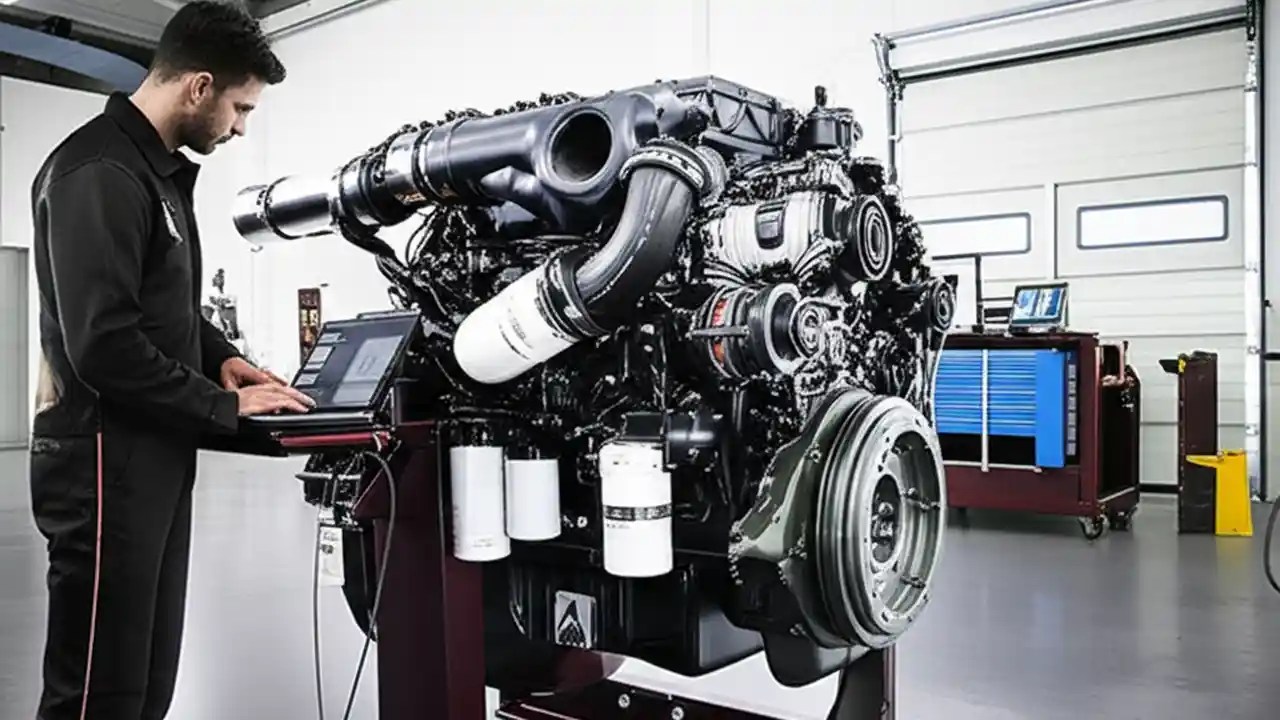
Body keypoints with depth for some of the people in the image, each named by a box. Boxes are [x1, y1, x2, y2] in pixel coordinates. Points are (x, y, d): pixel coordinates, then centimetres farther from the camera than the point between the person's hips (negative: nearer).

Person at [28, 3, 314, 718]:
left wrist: (220, 355, 8)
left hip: (156, 458, 10)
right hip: (108, 464, -9)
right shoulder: (99, 174, -17)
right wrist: (224, 407, -14)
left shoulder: (163, 169, 14)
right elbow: (103, 345, -24)